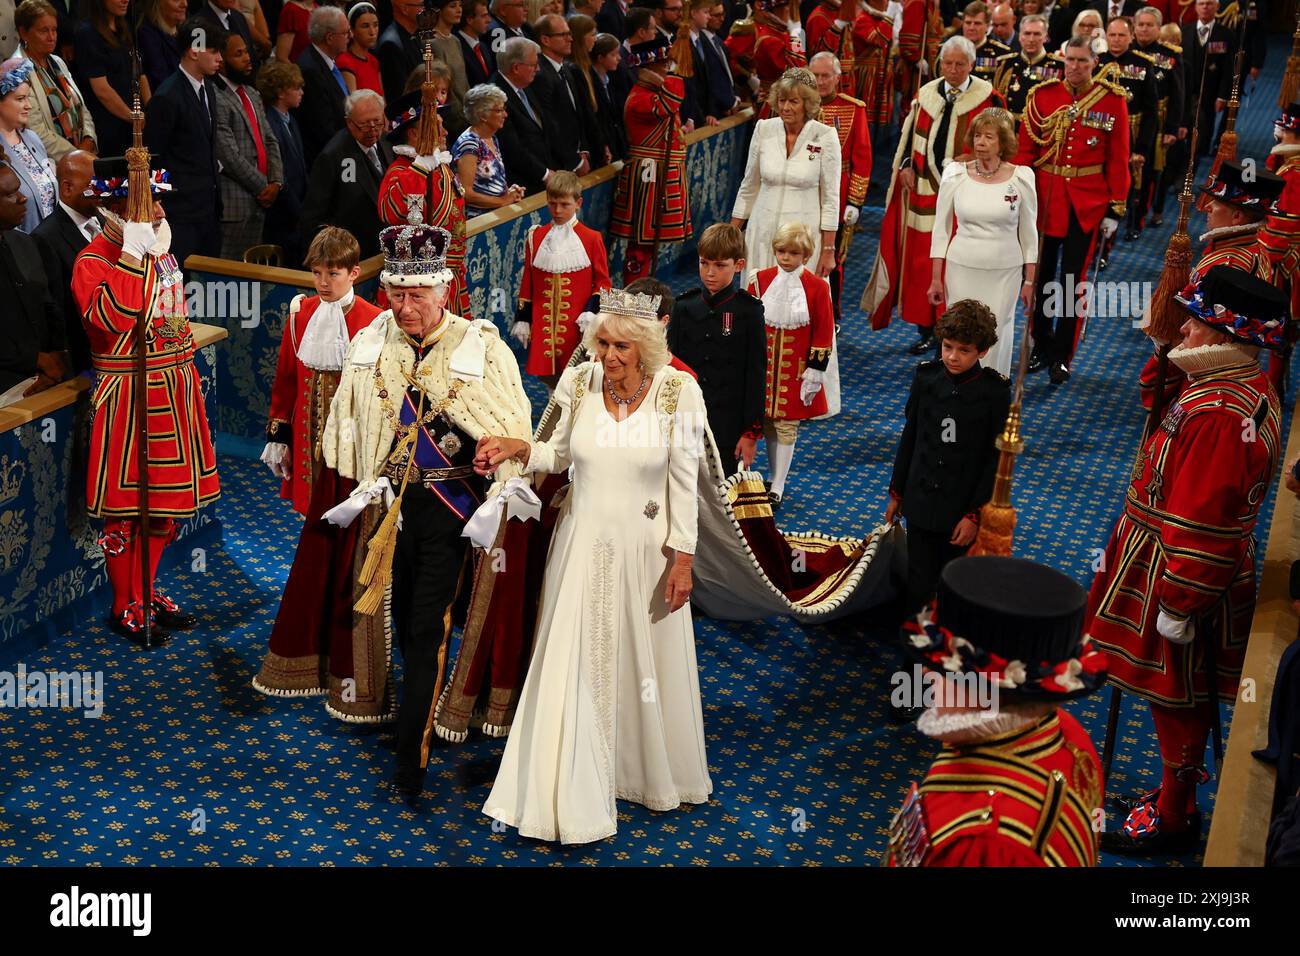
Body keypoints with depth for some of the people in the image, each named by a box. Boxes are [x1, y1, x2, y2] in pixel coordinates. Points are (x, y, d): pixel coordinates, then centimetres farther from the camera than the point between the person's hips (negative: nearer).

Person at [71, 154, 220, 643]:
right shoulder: (92, 262, -13)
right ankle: (125, 607, 17)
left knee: (166, 497, 15)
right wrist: (134, 256, -28)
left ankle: (147, 591, 31)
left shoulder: (162, 253, 11)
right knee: (126, 504, 3)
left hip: (174, 389, 8)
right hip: (128, 395, -8)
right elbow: (111, 316, -31)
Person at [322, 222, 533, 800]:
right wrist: (360, 484, 10)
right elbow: (345, 422, 13)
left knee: (427, 627, -4)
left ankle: (410, 756, 2)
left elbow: (514, 433, -9)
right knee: (404, 621, 17)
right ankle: (424, 716, 40)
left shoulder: (483, 349, -11)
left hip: (450, 507, -4)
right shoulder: (369, 345, 2)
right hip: (388, 503, 4)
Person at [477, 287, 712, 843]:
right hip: (583, 546, 2)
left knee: (647, 665, 15)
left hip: (646, 549, -1)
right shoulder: (579, 383, -7)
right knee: (573, 666, 3)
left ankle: (659, 776, 40)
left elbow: (684, 482, -8)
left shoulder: (678, 391, -14)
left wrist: (683, 558, -8)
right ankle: (569, 796, 18)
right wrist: (515, 449, -10)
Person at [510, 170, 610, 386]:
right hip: (542, 323, 3)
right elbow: (527, 282, 10)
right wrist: (522, 320, 7)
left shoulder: (591, 239, -2)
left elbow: (603, 283, 2)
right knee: (544, 372, 5)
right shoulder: (536, 237, 6)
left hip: (576, 324, -2)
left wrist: (591, 313, -12)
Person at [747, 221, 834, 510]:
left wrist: (815, 371, -6)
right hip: (761, 365, 3)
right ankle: (773, 477, 29)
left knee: (787, 426, 4)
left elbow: (824, 334, -4)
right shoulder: (759, 280, -2)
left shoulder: (817, 287, -8)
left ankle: (777, 488, 13)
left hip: (795, 369, -2)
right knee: (767, 423, 12)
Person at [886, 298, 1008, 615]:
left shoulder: (995, 392, -10)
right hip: (921, 503, 2)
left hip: (961, 510, -2)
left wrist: (975, 515, -10)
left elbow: (996, 457, -7)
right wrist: (896, 493, 12)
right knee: (918, 586, 6)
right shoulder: (926, 378, -2)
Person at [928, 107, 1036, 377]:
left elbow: (1028, 231, 4)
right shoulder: (956, 175, -3)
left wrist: (1029, 280, 4)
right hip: (961, 269, 1)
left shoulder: (1021, 177, -4)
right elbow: (941, 229, 3)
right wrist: (935, 278, 2)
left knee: (996, 338, 3)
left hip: (1005, 271, 0)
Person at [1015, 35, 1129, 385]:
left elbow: (1118, 158, -1)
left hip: (1087, 202, -1)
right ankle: (1041, 348, 26)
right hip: (1045, 198, 2)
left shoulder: (1113, 100, -2)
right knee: (1041, 275, 10)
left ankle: (1062, 356, 13)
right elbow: (1025, 149, 2)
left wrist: (1116, 208, -3)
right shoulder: (1042, 95, 0)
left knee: (1073, 280, 3)